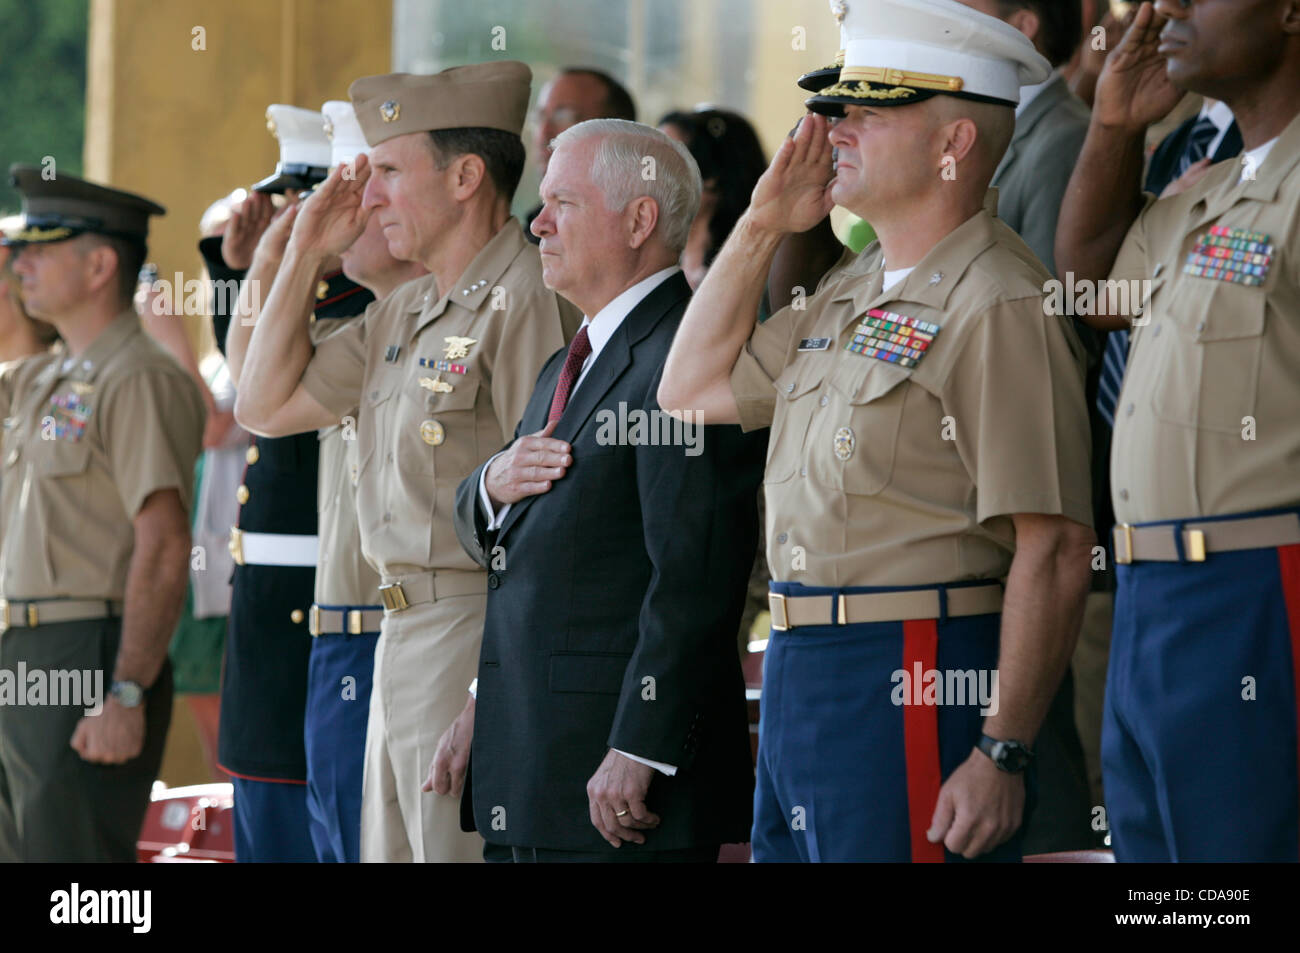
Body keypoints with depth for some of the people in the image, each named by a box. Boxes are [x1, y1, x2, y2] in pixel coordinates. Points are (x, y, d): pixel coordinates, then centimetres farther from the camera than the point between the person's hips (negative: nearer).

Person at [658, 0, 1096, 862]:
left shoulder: (999, 306, -14)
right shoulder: (850, 294, 15)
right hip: (798, 676, 9)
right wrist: (761, 228, 14)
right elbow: (694, 389, 25)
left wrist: (1003, 756, -22)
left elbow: (1052, 557, -19)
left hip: (916, 690, -9)